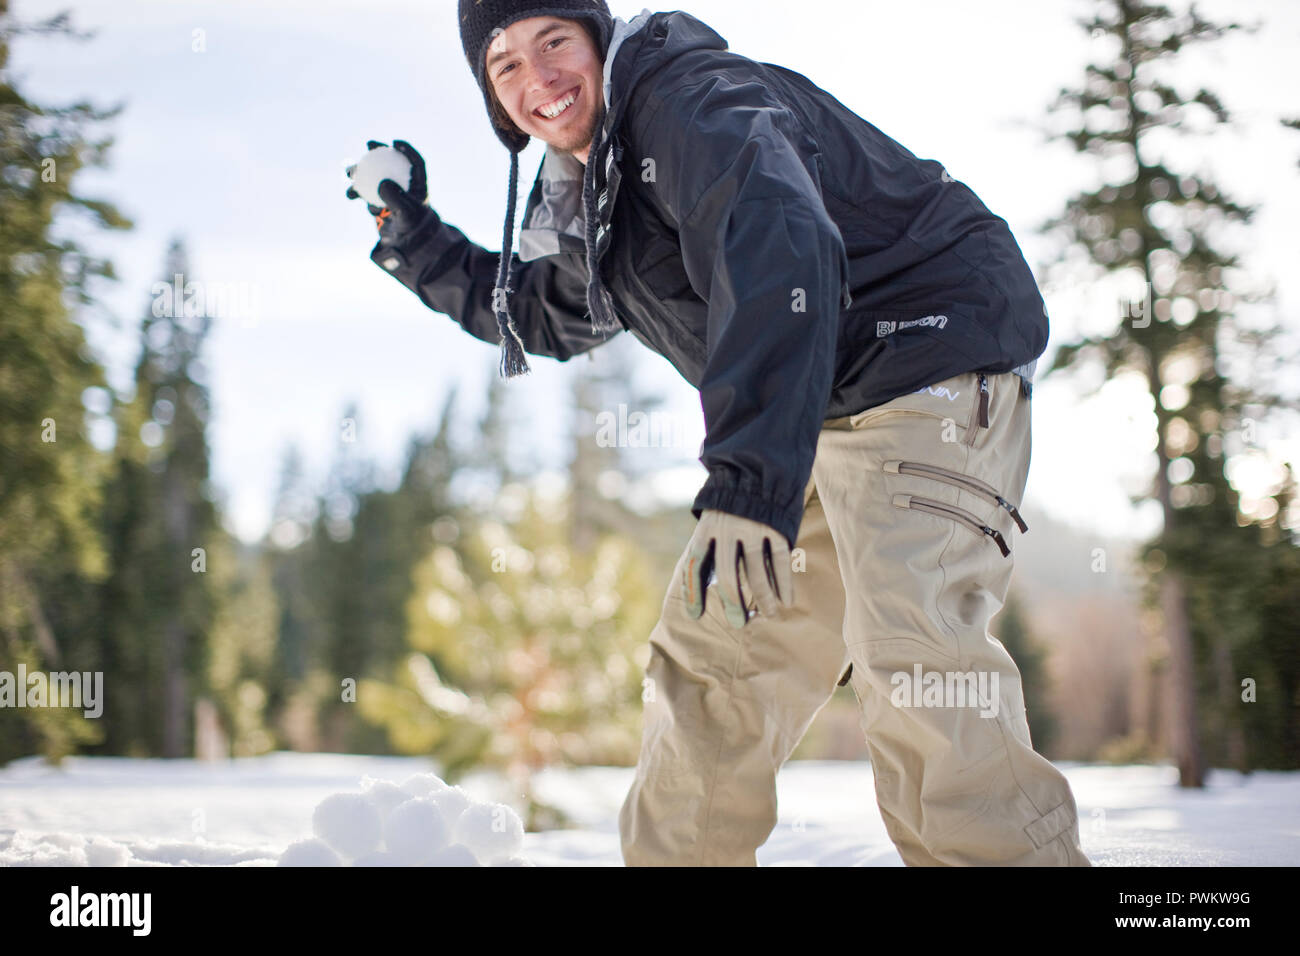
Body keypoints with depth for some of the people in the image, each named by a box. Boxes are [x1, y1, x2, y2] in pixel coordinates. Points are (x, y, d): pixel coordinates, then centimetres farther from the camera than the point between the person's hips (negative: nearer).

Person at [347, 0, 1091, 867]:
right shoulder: (588, 194, 12)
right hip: (825, 413, 10)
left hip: (935, 354, -10)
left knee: (911, 655, -26)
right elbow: (547, 319, 32)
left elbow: (777, 245, -36)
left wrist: (749, 479, -46)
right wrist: (415, 239, 22)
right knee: (712, 641, 11)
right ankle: (676, 854, 23)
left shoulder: (685, 91, -18)